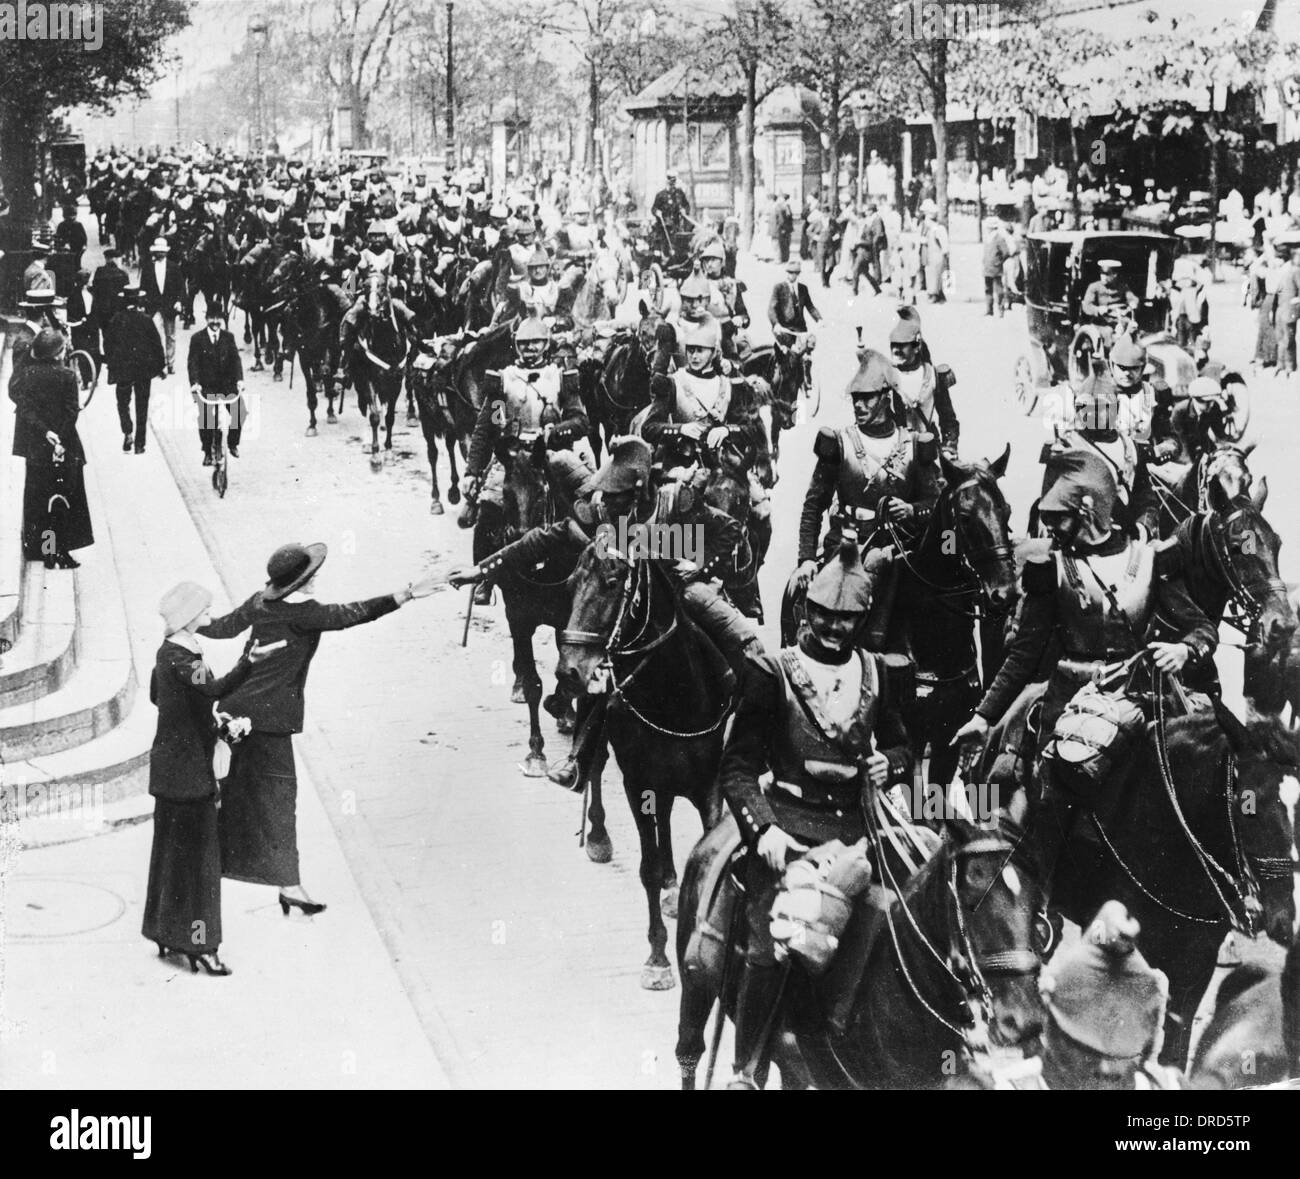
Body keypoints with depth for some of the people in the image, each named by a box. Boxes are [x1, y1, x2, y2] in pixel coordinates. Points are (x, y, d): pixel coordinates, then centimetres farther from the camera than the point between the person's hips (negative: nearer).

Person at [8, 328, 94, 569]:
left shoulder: (22, 375, -2)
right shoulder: (66, 376, -13)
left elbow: (23, 407, -9)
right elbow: (71, 413, -16)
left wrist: (44, 432, -12)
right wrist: (59, 438, -12)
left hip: (33, 446, 4)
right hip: (64, 449, -4)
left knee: (36, 497, 17)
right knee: (59, 499, 4)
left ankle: (35, 548, 24)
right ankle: (56, 553, 2)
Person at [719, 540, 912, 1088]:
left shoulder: (874, 672, 12)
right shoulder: (773, 671, 1)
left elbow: (901, 747, 24)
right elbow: (738, 764, -2)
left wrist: (888, 764, -1)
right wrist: (763, 827, -17)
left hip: (853, 822, 4)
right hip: (788, 818, -4)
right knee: (769, 950, -15)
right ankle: (748, 1072, -2)